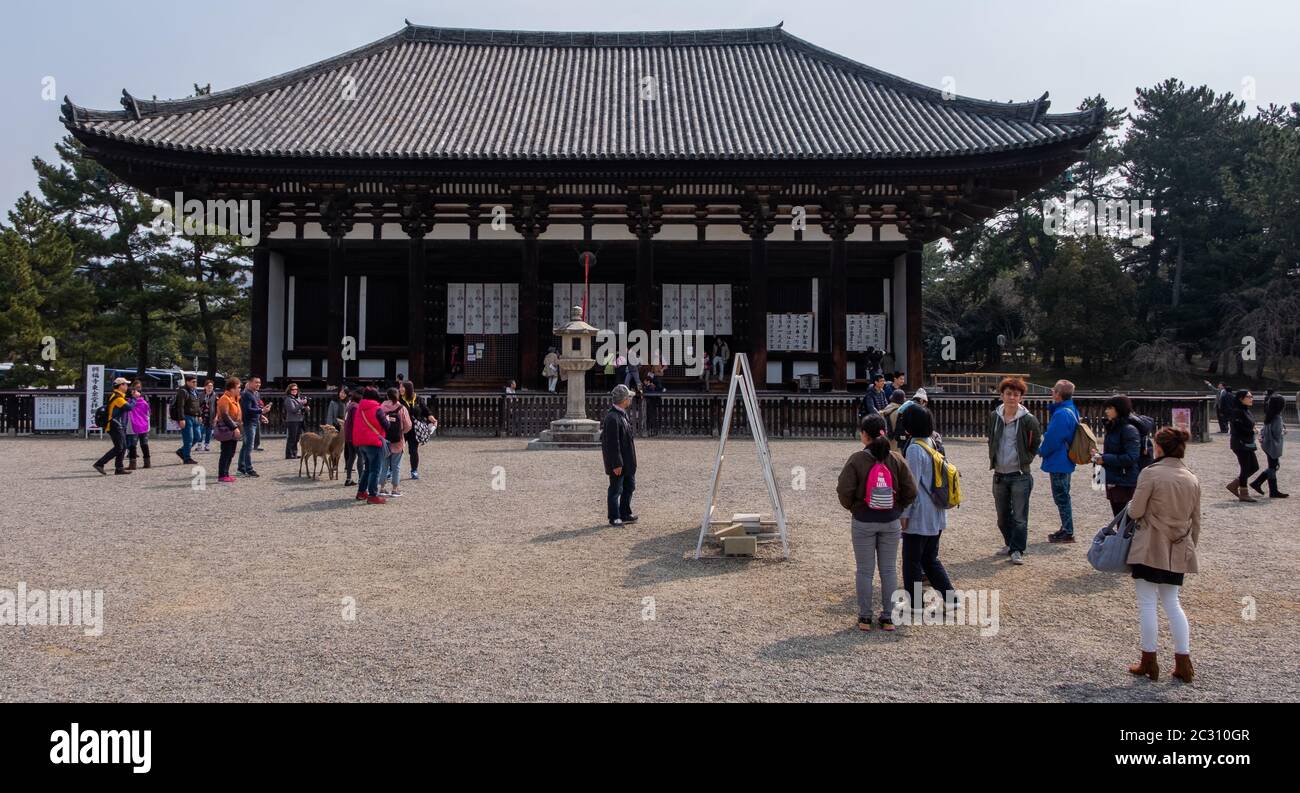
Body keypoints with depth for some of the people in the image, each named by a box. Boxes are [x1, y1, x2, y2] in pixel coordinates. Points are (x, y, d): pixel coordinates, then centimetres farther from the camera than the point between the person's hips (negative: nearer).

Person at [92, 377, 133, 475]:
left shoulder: (115, 396, 17)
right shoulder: (117, 397, -15)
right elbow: (129, 407, -24)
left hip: (119, 427, 10)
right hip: (115, 426, -10)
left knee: (123, 447, 11)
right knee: (118, 448, -11)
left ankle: (119, 468, 13)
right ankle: (99, 464, -11)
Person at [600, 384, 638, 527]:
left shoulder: (622, 414, 9)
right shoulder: (612, 418, -23)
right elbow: (612, 444, -23)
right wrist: (617, 464, -22)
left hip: (628, 461, 10)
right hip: (618, 462, -10)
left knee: (629, 486, 18)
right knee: (616, 489, 3)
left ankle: (625, 514, 30)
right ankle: (614, 517, 16)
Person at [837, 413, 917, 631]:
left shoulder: (856, 460, -12)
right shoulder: (897, 459, -3)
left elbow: (844, 491, -15)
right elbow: (911, 491, -4)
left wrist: (851, 507, 3)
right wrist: (897, 507, 11)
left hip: (863, 523, -2)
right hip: (891, 522, 3)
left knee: (865, 571, 8)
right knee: (889, 570, 12)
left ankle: (864, 617, 15)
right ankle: (888, 617, 17)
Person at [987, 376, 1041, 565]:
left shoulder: (1028, 419, -9)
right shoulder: (994, 417, 4)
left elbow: (1036, 444, 4)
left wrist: (1025, 460, -2)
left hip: (1020, 475, -5)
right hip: (999, 475, 5)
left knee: (1019, 517, -3)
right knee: (1003, 516, 15)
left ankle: (1017, 550, 4)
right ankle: (1010, 544, 32)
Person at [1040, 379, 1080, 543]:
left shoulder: (1061, 414, -24)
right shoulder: (1071, 410, 9)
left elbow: (1052, 439, -22)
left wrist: (1042, 451, -7)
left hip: (1058, 463, -10)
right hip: (1066, 461, 10)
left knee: (1061, 497, -1)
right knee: (1063, 496, 18)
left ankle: (1067, 533, 7)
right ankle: (1066, 529, 27)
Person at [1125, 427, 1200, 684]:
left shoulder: (1151, 473, -13)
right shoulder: (1192, 479, 6)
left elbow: (1135, 512, -12)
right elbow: (1195, 522, 13)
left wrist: (1131, 507, 10)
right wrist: (1191, 548, 23)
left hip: (1150, 547, -6)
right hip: (1178, 551, 6)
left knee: (1148, 602, 3)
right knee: (1172, 603, 15)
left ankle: (1149, 661, 8)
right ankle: (1183, 662, 14)